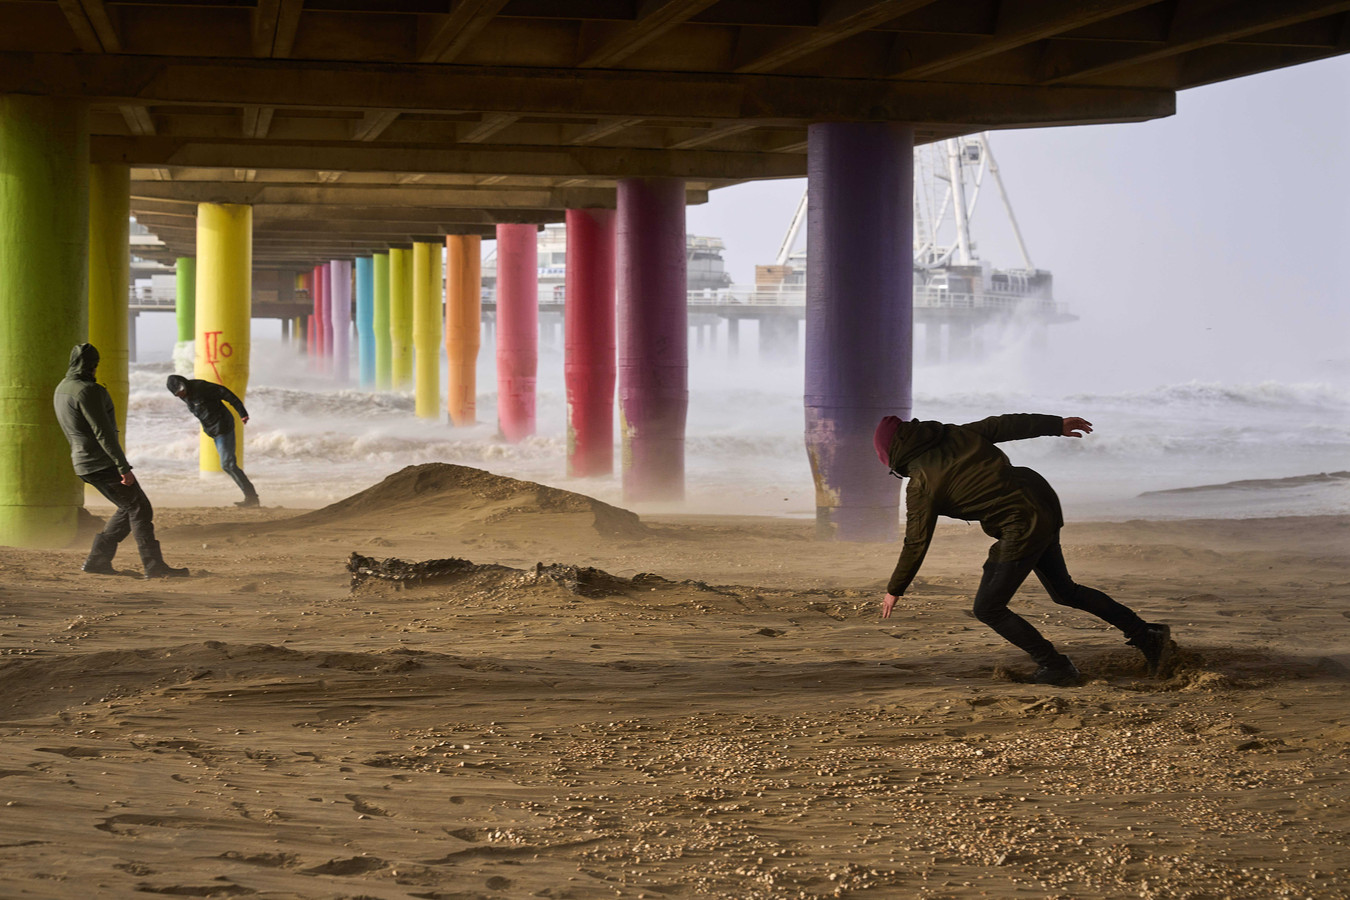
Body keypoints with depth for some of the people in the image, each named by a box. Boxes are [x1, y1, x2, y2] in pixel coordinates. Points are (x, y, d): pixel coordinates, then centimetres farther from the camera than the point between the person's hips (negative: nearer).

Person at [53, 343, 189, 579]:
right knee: (139, 508, -6)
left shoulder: (61, 390, 13)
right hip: (102, 463, -10)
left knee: (129, 508, 17)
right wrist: (124, 467, -21)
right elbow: (102, 433, -21)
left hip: (83, 463, 10)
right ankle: (154, 566, -10)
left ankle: (97, 560, 15)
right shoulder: (87, 390, -18)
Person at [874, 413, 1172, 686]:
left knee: (988, 609, 6)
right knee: (1064, 591, 25)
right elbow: (1007, 425, 11)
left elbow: (916, 544, -4)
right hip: (1044, 503, 9)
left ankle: (1056, 667, 9)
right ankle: (1147, 635, 26)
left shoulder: (921, 487, -9)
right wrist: (1057, 424, 23)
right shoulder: (959, 435, 7)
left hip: (1022, 527, -9)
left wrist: (894, 590, 8)